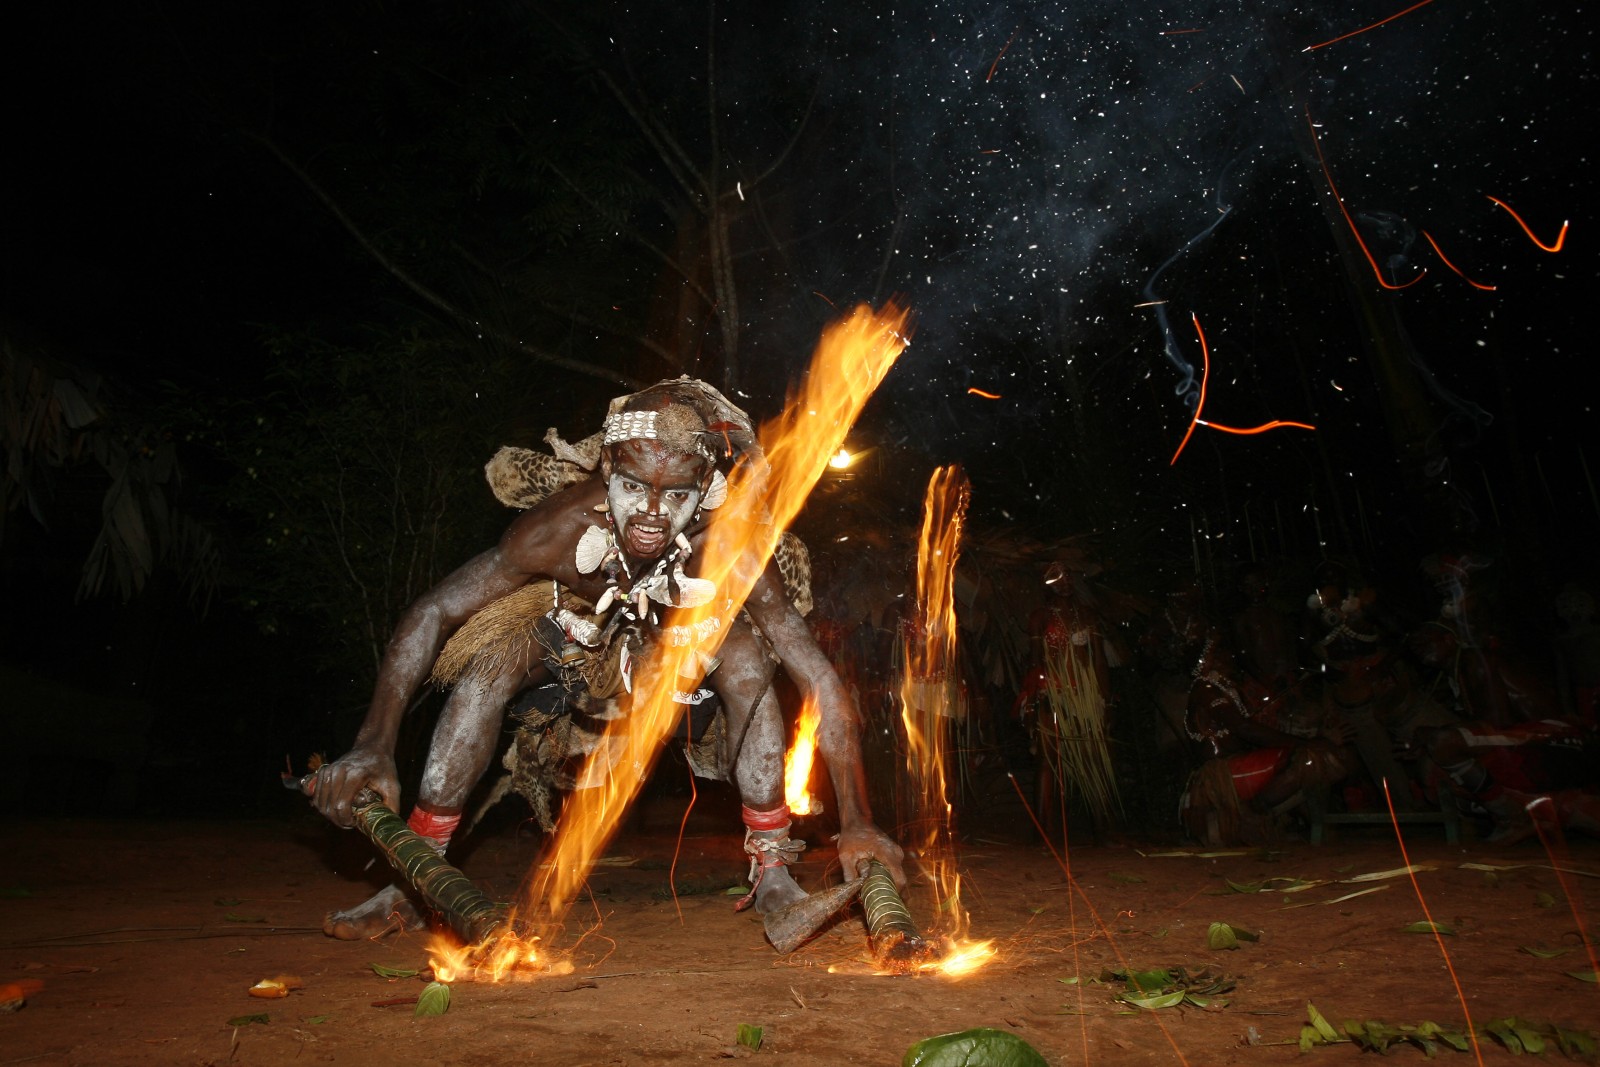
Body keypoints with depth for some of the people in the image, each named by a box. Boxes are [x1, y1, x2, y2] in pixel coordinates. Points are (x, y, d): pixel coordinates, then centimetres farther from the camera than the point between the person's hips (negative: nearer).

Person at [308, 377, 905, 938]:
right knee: (495, 656, -26)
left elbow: (819, 680, -37)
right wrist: (374, 745, -38)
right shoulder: (562, 526, -37)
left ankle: (772, 874, -13)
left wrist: (856, 822, -38)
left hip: (673, 642, 0)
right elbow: (434, 612, -28)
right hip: (573, 627, 1)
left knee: (746, 659, -29)